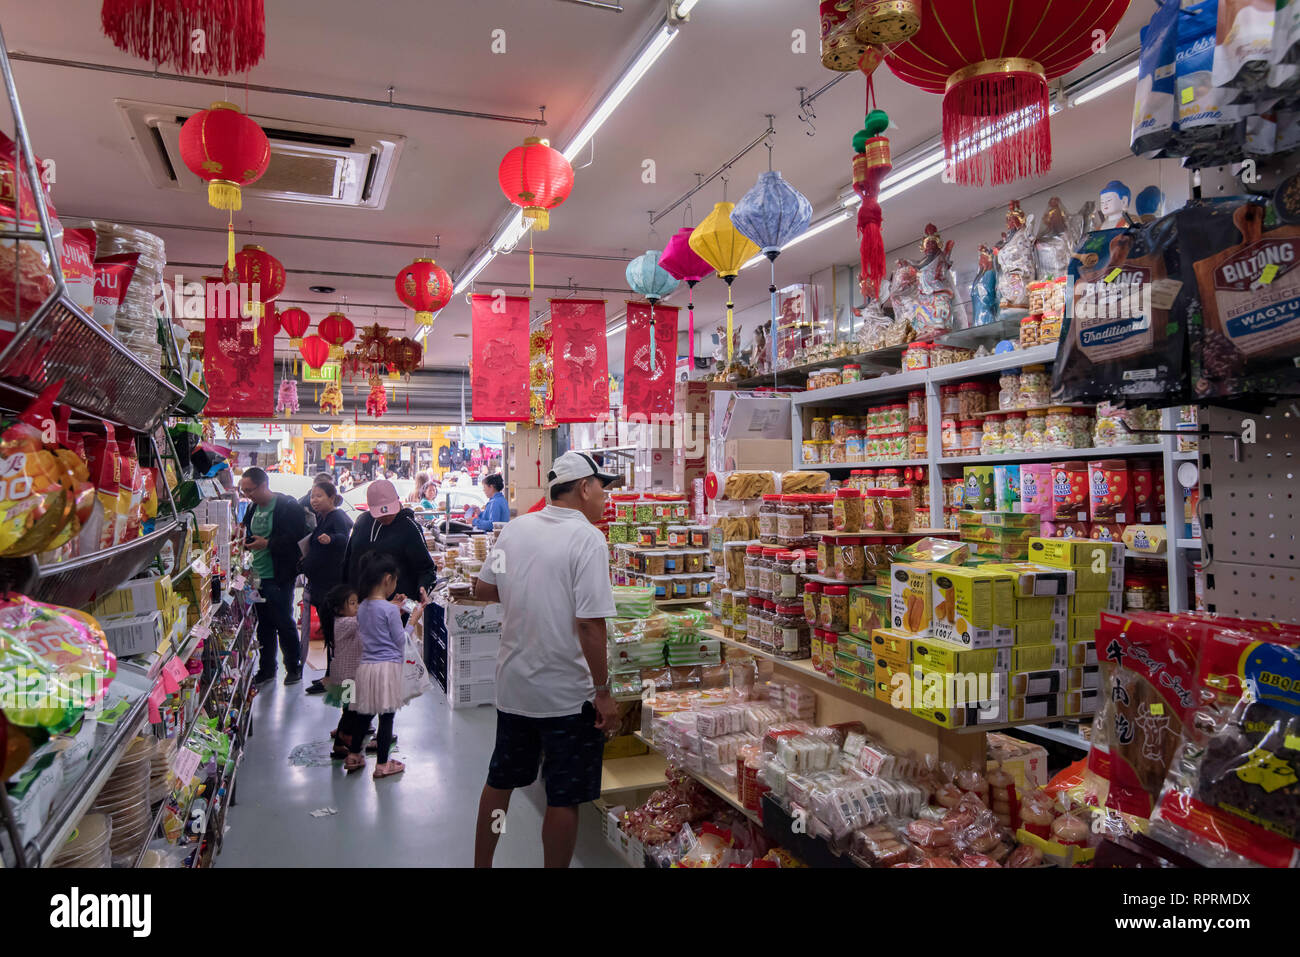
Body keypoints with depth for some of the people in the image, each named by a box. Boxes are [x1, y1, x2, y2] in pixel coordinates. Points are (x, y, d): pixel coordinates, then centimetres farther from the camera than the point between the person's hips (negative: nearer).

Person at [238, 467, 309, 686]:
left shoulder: (287, 505, -13)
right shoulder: (253, 508, 11)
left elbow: (295, 537, -17)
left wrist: (267, 543, -20)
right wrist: (246, 540, 4)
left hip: (279, 577, -7)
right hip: (258, 576, 7)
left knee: (284, 623, 2)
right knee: (264, 625, 14)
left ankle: (294, 668, 17)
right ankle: (267, 669, 25)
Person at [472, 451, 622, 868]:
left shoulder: (514, 529, 1)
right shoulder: (588, 538, -18)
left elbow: (483, 590, 11)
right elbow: (590, 624, -23)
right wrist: (603, 693, -16)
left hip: (512, 684, 7)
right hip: (566, 693, -6)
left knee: (500, 781, 22)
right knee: (564, 798, 9)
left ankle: (481, 864, 37)